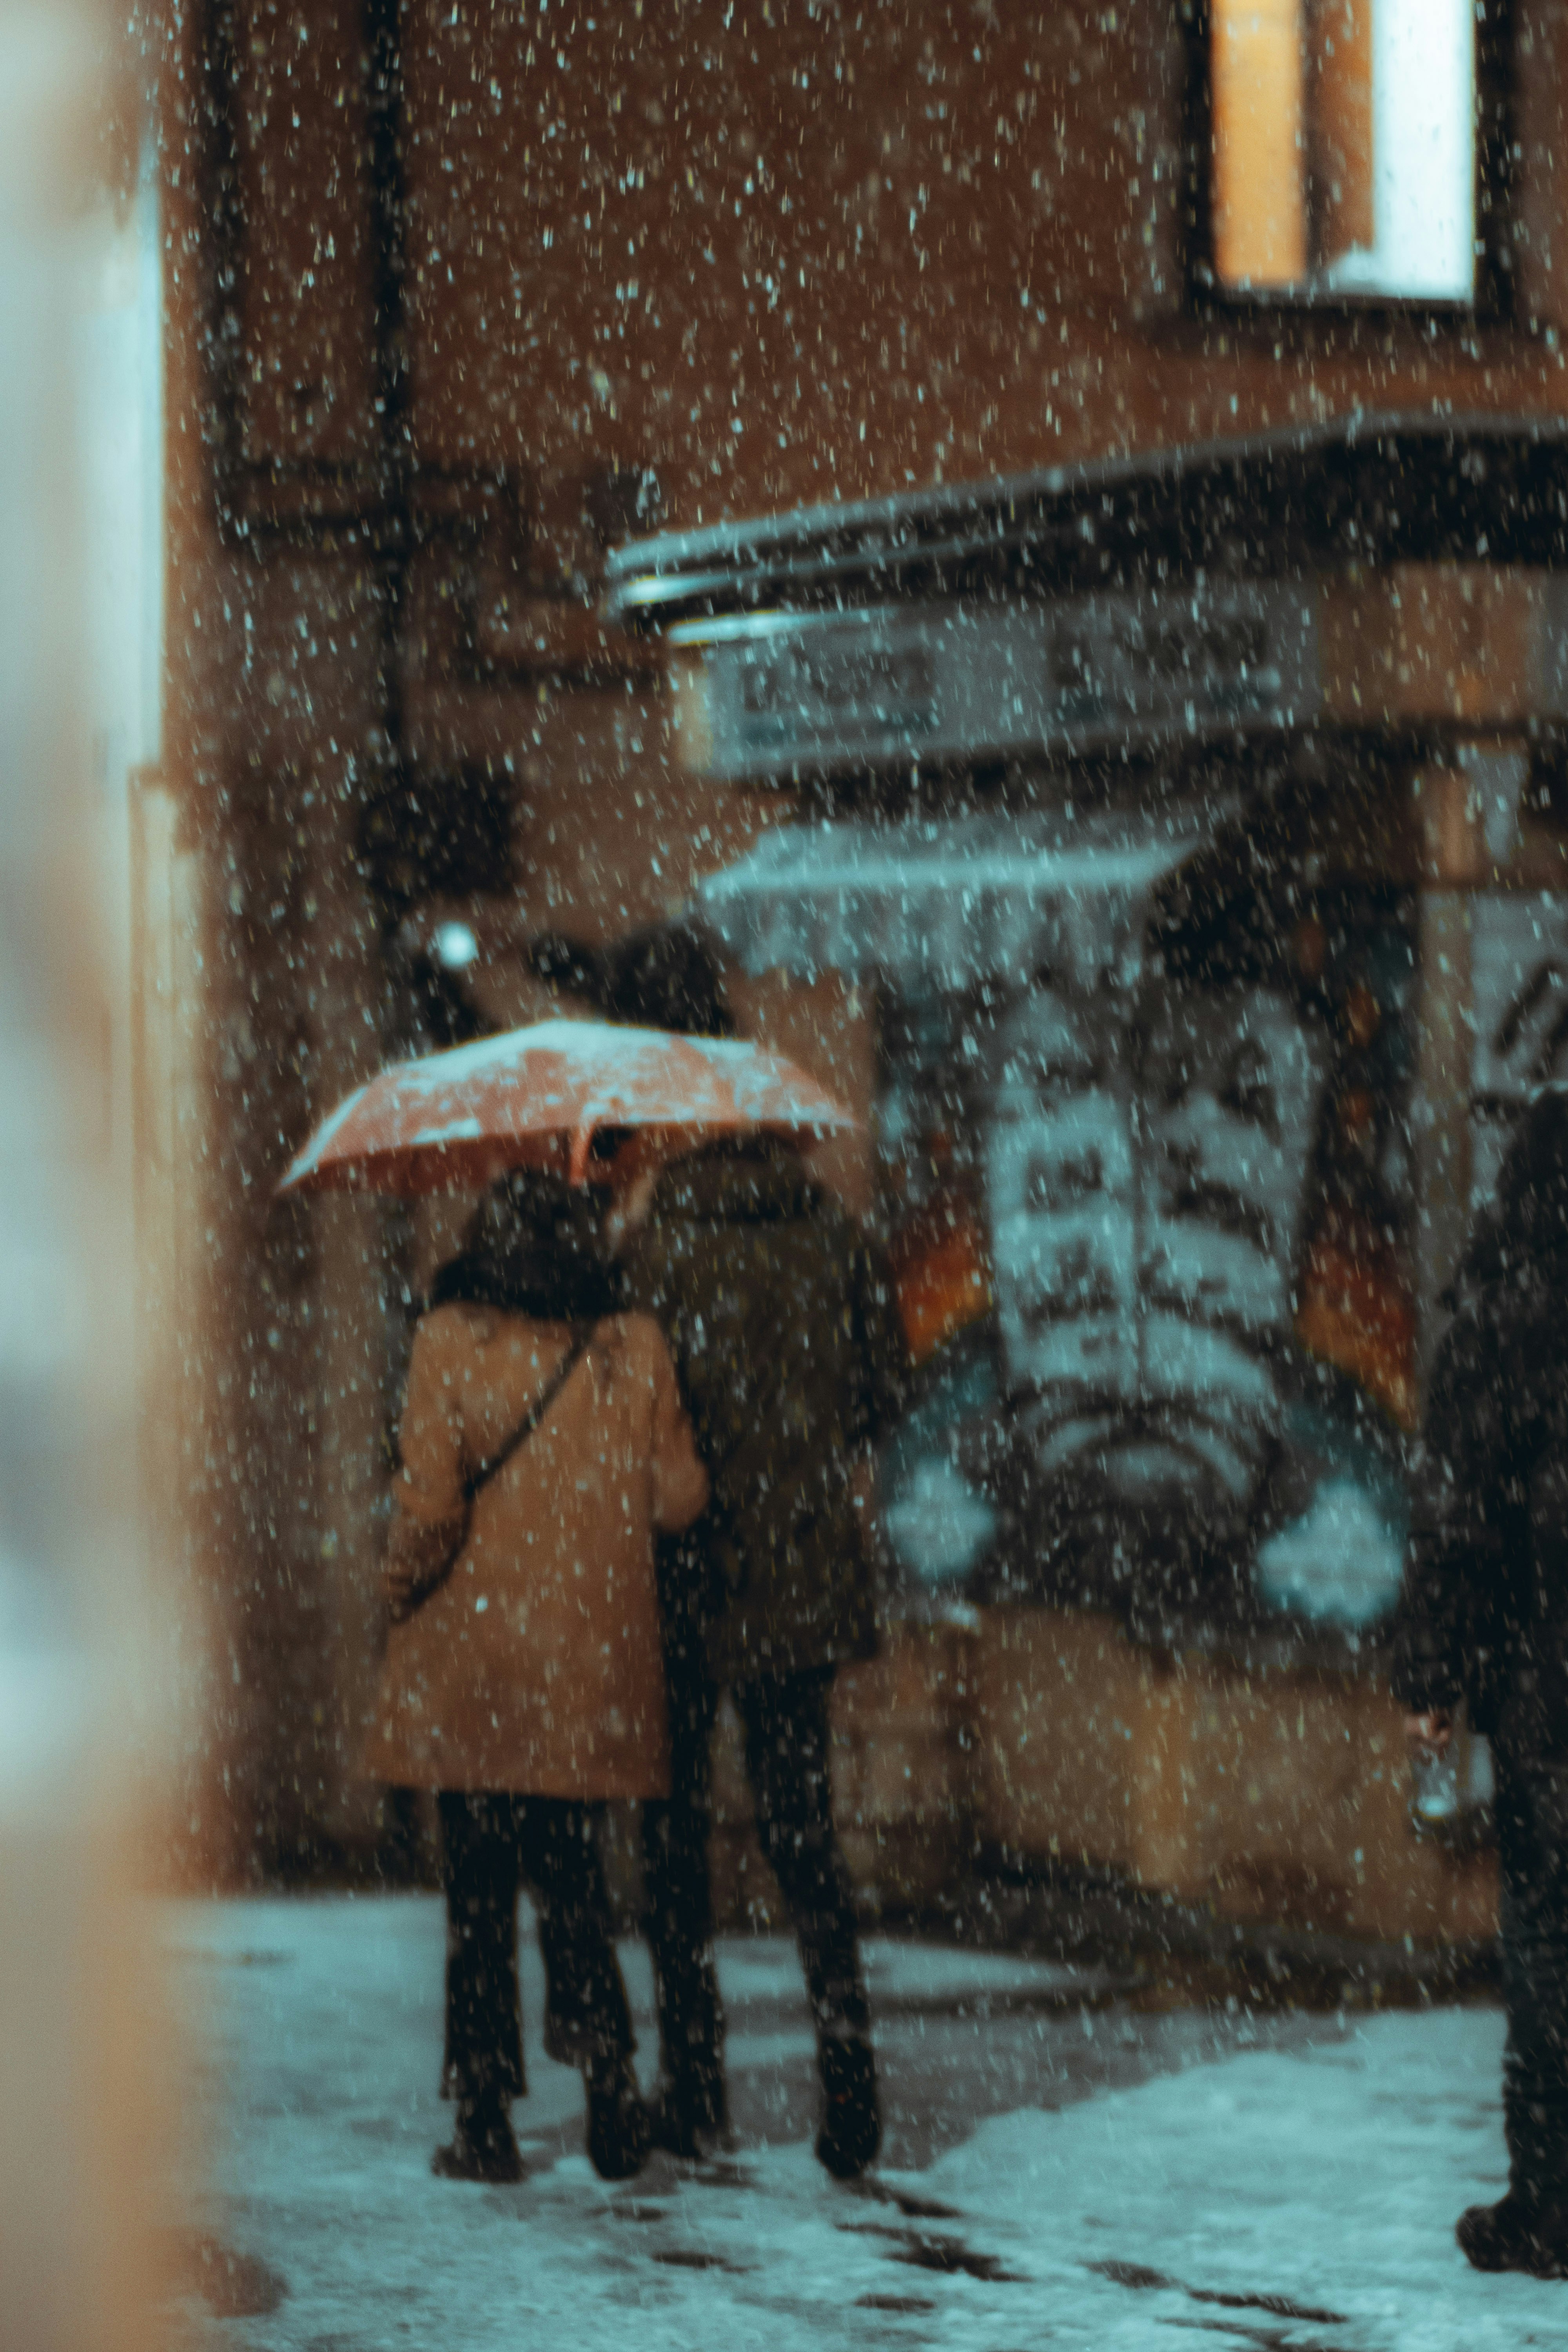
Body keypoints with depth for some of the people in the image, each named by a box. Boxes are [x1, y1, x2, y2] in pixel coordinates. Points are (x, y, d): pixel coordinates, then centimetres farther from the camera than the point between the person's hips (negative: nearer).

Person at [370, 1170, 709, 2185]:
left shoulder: (451, 1342, -7)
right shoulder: (634, 1348, 1)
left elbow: (430, 1504, -13)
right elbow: (680, 1499, 2)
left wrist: (403, 1587, 6)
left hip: (472, 1647, -2)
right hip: (594, 1663, 2)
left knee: (480, 1890, 5)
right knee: (571, 1871, 18)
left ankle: (487, 2120, 6)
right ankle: (603, 2044, -2)